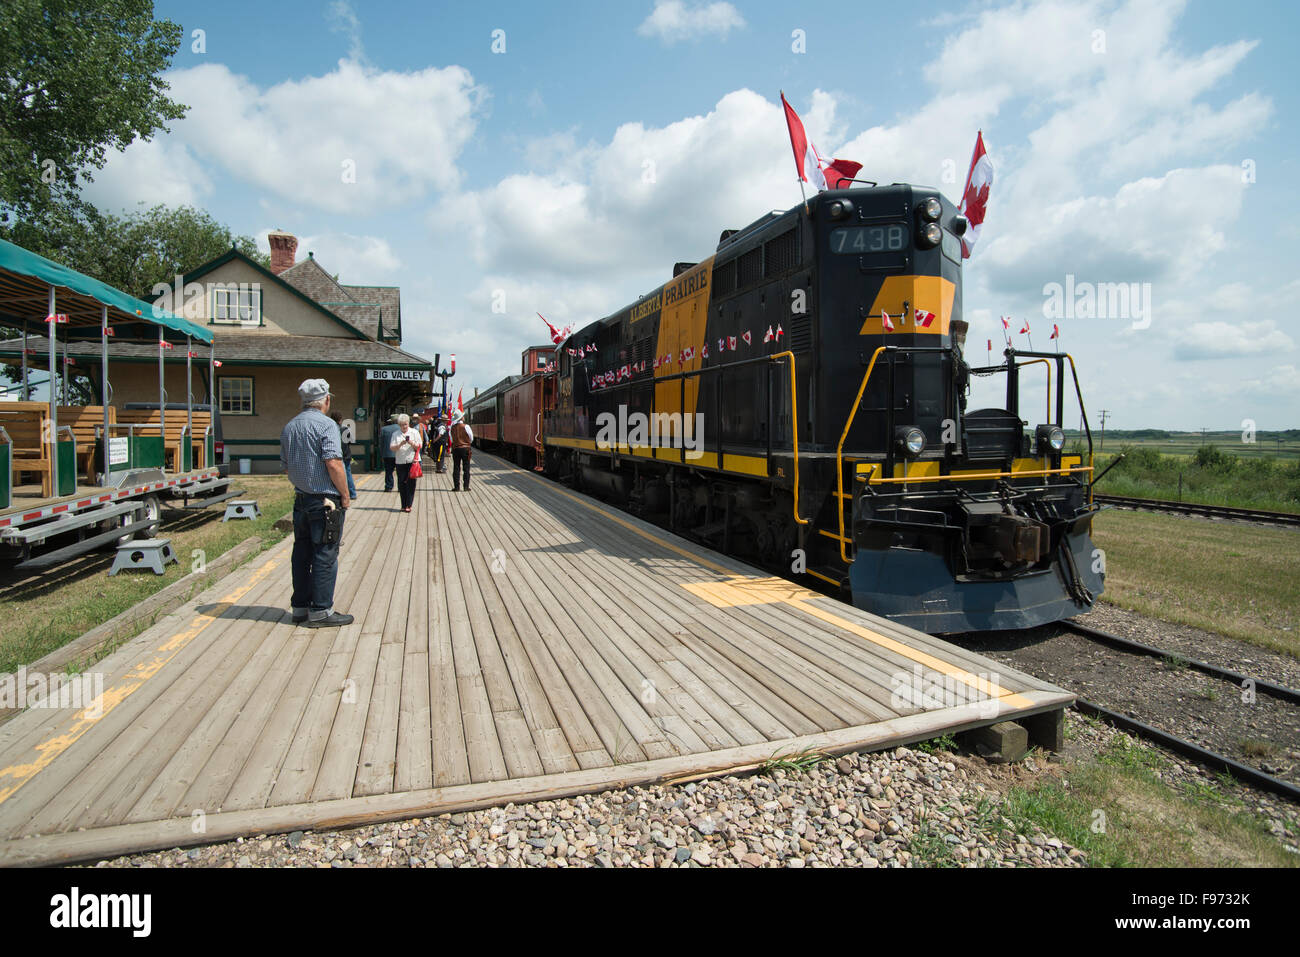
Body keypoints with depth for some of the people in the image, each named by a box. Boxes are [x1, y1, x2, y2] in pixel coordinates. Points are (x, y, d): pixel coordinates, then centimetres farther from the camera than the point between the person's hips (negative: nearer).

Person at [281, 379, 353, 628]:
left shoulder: (289, 427, 12)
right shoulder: (325, 425, -13)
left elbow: (285, 466, 18)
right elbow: (333, 463, -20)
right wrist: (345, 495, -11)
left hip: (300, 499, 8)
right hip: (325, 500, -8)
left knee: (302, 553, 13)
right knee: (325, 555, -2)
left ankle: (300, 607, 21)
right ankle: (321, 611, 2)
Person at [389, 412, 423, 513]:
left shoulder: (415, 432, 7)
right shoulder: (395, 434, 9)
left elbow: (418, 447, 4)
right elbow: (392, 448, 1)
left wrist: (412, 443, -16)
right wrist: (400, 444, -17)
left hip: (412, 461, -1)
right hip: (400, 462, 1)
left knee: (410, 483, -5)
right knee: (401, 484, 1)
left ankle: (408, 505, -1)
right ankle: (403, 505, 10)